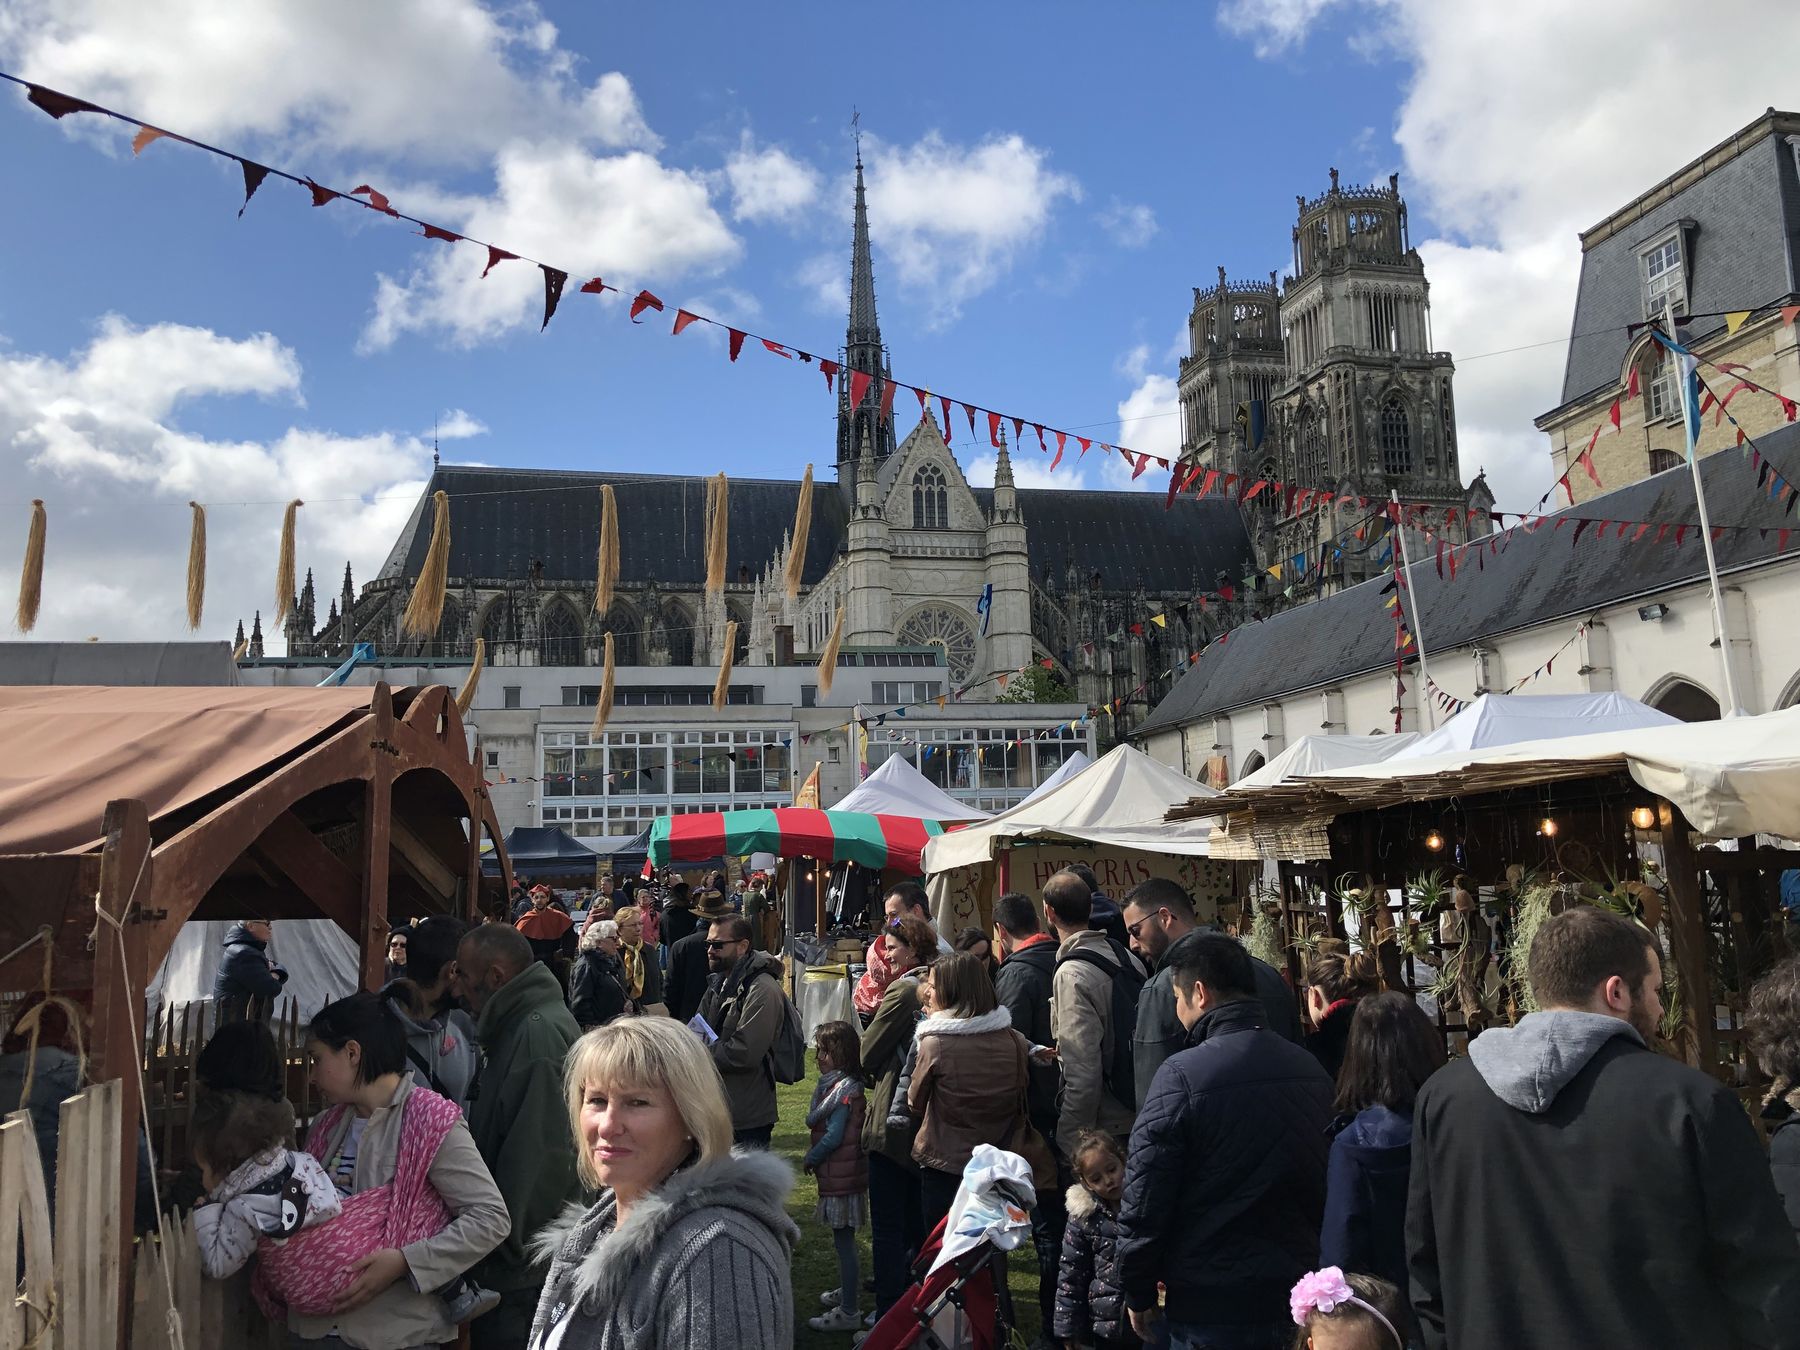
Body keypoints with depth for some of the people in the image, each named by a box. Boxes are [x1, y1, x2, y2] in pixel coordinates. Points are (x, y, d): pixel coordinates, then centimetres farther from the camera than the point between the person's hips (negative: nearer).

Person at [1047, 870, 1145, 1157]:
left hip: (1103, 1128, -8)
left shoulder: (1071, 975, -19)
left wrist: (1069, 1143, -16)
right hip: (1138, 1119, 8)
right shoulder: (1128, 959, 4)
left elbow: (1082, 1072, -22)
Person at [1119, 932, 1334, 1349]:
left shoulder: (1181, 1075, -19)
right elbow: (1325, 1182, 10)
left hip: (1212, 1304, -5)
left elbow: (1145, 1201, -16)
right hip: (1299, 1287, 6)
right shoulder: (1310, 1069, 0)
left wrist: (1138, 1294, -3)